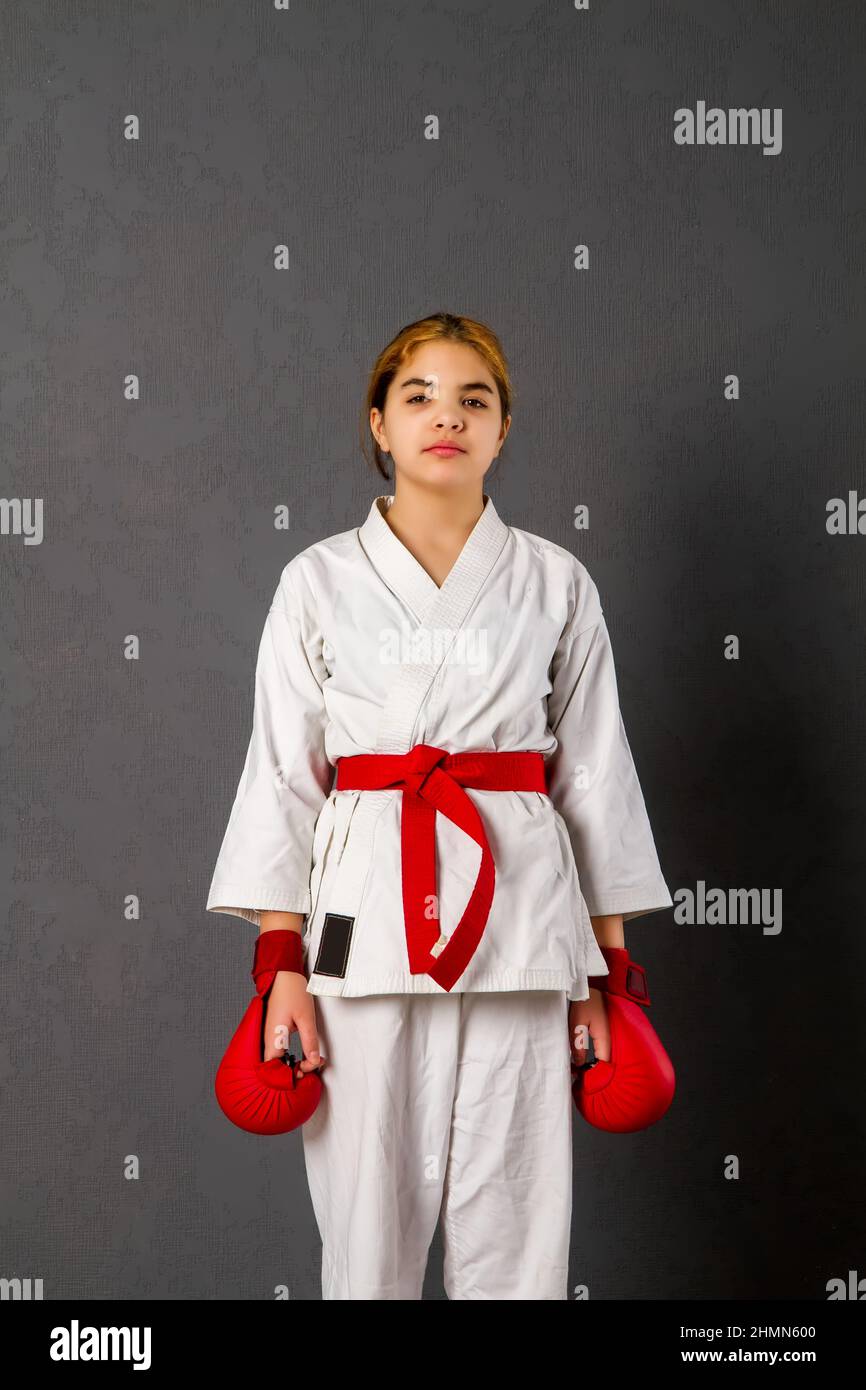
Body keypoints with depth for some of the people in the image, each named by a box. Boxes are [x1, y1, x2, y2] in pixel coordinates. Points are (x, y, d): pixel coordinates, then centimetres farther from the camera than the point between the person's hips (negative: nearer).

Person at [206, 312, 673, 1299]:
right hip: (366, 912, 0)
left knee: (513, 1219, 3)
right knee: (366, 1216, 4)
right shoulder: (319, 580, 5)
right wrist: (284, 963, -2)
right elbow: (282, 775, 4)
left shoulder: (556, 584, 7)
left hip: (517, 916, 1)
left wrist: (605, 967, 6)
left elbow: (593, 780, 8)